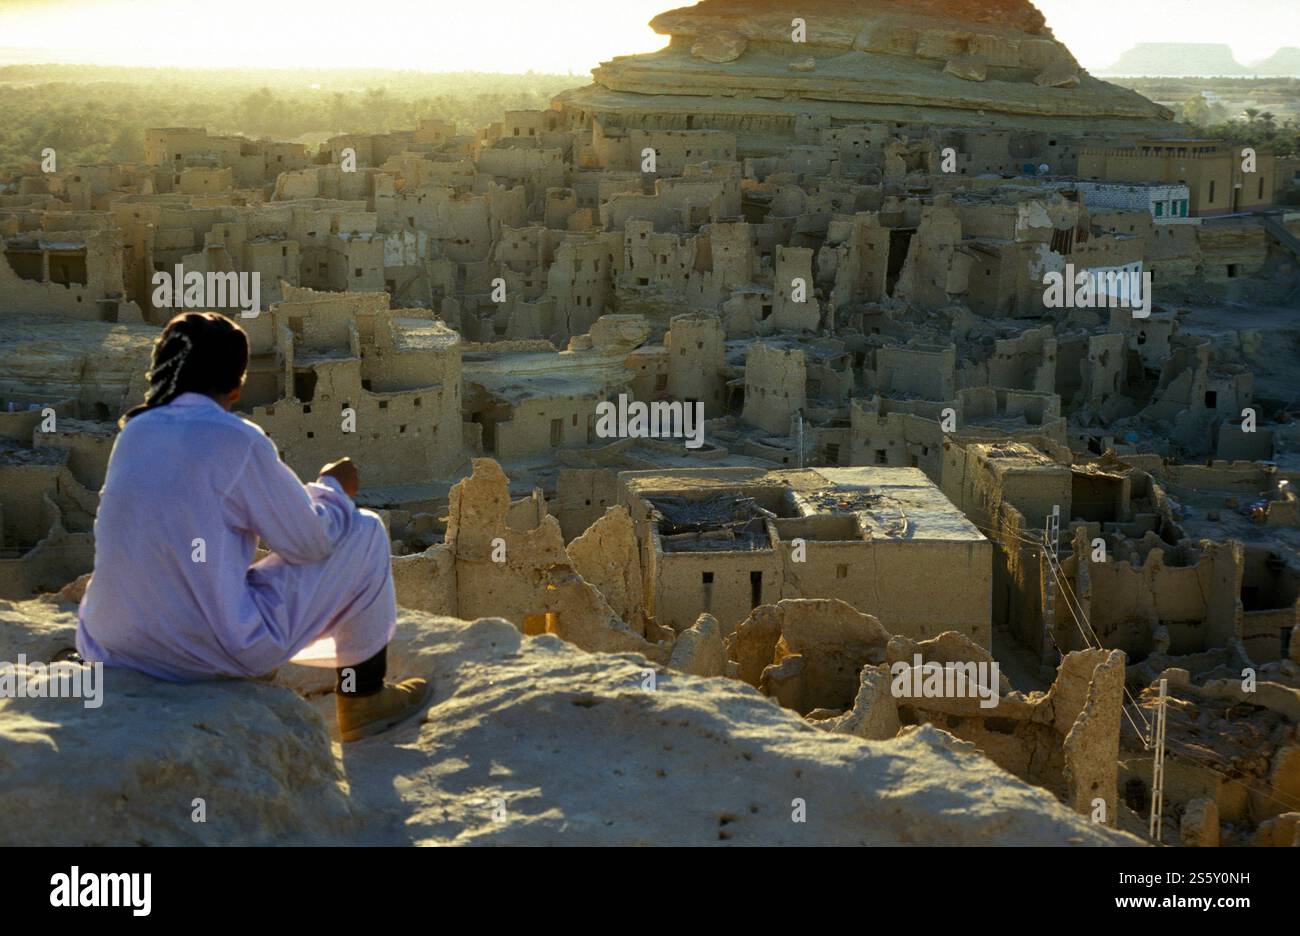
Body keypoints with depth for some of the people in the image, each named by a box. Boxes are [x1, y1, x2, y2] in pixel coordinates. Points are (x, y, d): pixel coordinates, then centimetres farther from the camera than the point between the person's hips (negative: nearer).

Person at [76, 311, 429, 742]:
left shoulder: (134, 433, 6)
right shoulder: (236, 440, -13)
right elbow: (311, 540, -5)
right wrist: (332, 489, 15)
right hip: (219, 653, -7)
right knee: (365, 532, 10)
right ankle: (364, 698, 22)